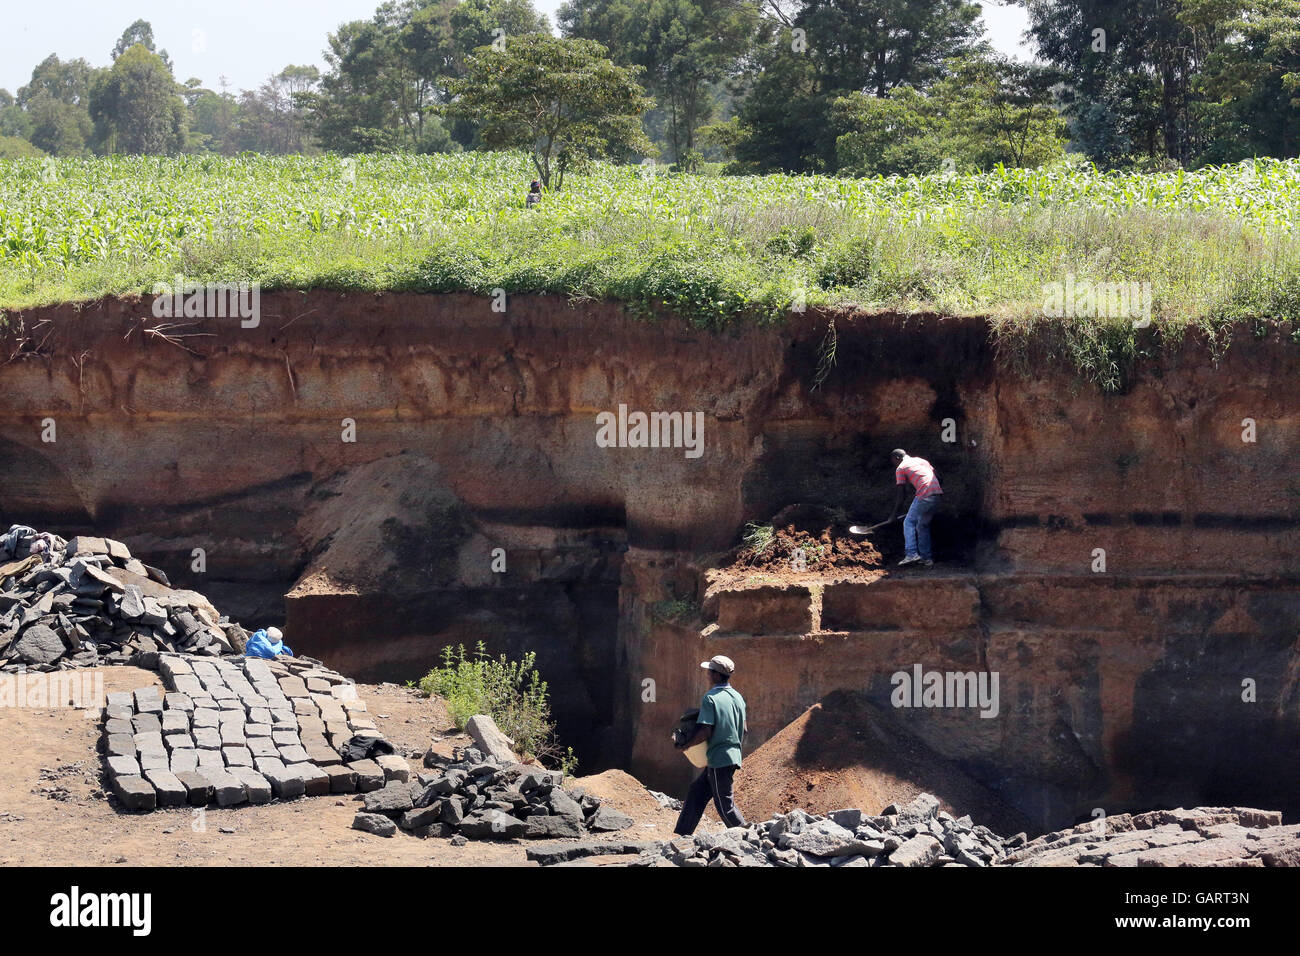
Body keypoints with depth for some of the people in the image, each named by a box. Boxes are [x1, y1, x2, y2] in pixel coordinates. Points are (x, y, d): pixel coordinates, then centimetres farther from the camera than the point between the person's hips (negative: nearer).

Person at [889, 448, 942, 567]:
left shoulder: (900, 468, 8)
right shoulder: (922, 461, 28)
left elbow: (901, 494, 6)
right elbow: (937, 478, 22)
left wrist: (894, 514, 13)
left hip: (925, 495, -7)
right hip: (937, 492, 7)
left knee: (909, 523, 3)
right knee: (923, 525, 17)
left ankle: (911, 554, -10)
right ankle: (926, 558, 17)